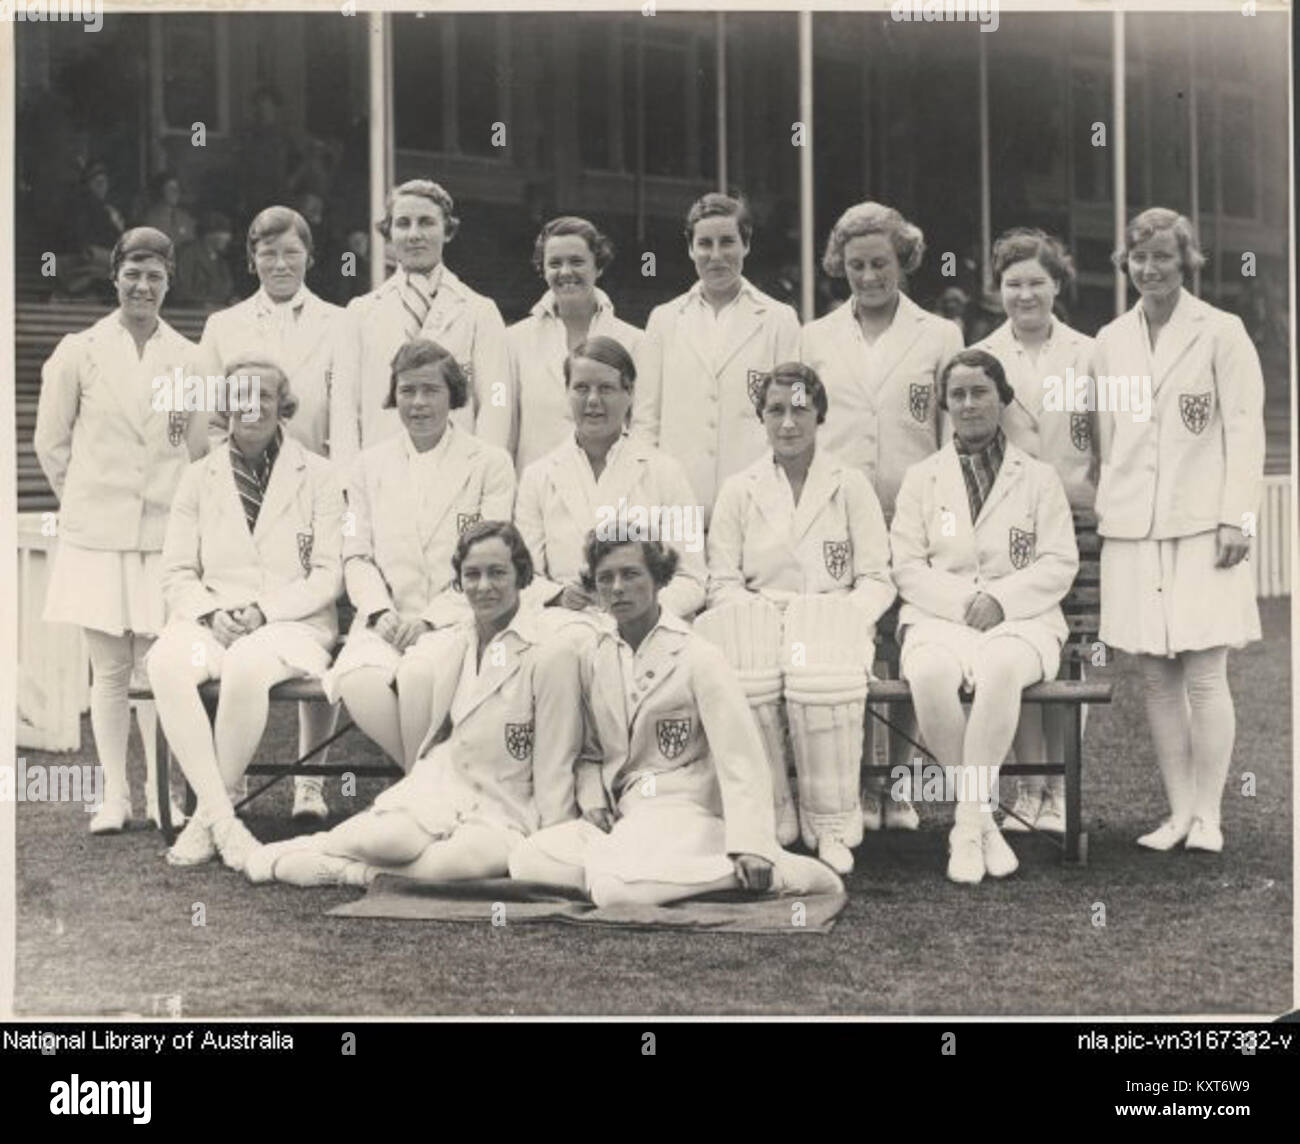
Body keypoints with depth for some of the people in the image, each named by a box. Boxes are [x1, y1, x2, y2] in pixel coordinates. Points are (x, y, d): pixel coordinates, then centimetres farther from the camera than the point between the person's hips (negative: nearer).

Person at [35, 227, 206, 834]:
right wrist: (84, 500, 11)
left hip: (166, 534, 0)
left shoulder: (188, 359, 4)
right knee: (109, 669, 3)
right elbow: (50, 441, 9)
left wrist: (177, 504, 11)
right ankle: (114, 795, 10)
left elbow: (199, 447, 13)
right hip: (96, 534, 0)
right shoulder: (79, 352, 3)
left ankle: (161, 794, 9)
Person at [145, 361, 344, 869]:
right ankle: (222, 819, -30)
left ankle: (206, 817, -20)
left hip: (293, 624, -3)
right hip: (211, 622, 3)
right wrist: (211, 613, -9)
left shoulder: (318, 475, 7)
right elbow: (177, 573, 11)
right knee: (166, 660, -32)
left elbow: (328, 575, 1)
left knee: (247, 663, -37)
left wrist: (263, 611, -13)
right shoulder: (199, 477, 15)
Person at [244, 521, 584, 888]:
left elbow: (554, 767, -6)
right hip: (436, 791, 3)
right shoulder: (448, 643, 9)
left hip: (502, 813, -3)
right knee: (389, 839, -31)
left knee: (481, 856, -38)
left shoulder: (552, 656, -6)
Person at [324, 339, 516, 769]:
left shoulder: (491, 463, 7)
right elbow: (356, 556, 13)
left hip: (455, 619, -2)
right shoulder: (369, 465, 18)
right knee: (359, 681, -31)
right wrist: (381, 612, -7)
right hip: (386, 621, 3)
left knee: (420, 673, -36)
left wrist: (429, 618, -12)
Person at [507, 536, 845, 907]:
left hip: (682, 812, -6)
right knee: (526, 860, -18)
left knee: (616, 887, -34)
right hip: (620, 814, 6)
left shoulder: (698, 656, -5)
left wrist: (750, 846, -19)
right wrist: (591, 799, -2)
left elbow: (740, 758, -10)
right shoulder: (595, 659, 11)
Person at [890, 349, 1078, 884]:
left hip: (1021, 618, -1)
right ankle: (984, 818, -23)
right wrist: (962, 601, -9)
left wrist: (1000, 598, -11)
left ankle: (967, 822, -29)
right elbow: (907, 567, 8)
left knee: (1001, 667, -38)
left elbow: (1061, 564, 6)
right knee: (931, 674, -36)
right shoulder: (921, 477, 18)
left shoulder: (1038, 477, 15)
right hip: (940, 617, 1)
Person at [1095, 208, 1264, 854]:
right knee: (1156, 678, 4)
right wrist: (1103, 511, 10)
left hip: (1201, 526, -4)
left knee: (1203, 674, -4)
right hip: (1132, 528, 4)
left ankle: (1207, 816, 5)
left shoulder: (1220, 333, 1)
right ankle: (1178, 812, 12)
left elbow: (1245, 428, -2)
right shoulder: (1110, 341, 12)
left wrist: (1237, 517, -8)